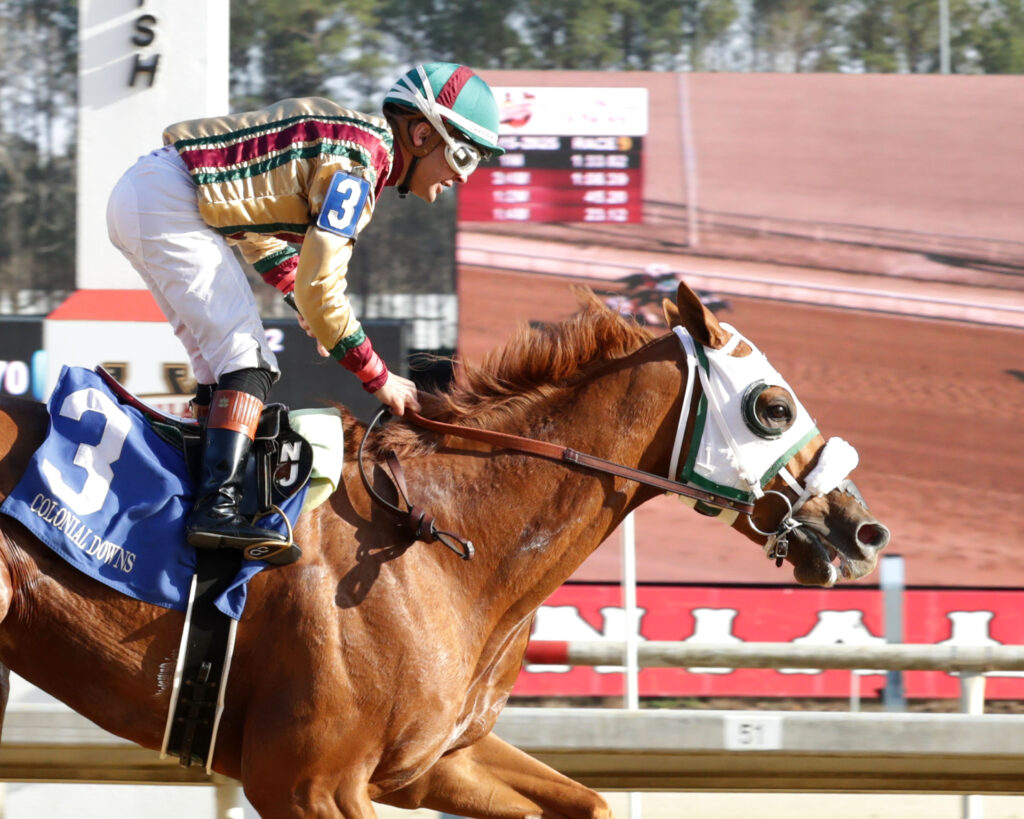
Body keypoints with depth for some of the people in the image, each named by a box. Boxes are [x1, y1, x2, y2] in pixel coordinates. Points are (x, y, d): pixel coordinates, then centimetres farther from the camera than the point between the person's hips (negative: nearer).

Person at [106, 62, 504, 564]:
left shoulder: (357, 136, 16)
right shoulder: (355, 164, -15)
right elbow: (320, 285, -18)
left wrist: (304, 302, 15)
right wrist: (378, 379, -8)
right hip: (165, 205, -11)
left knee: (219, 362, 13)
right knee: (247, 358, -13)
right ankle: (217, 505, -23)